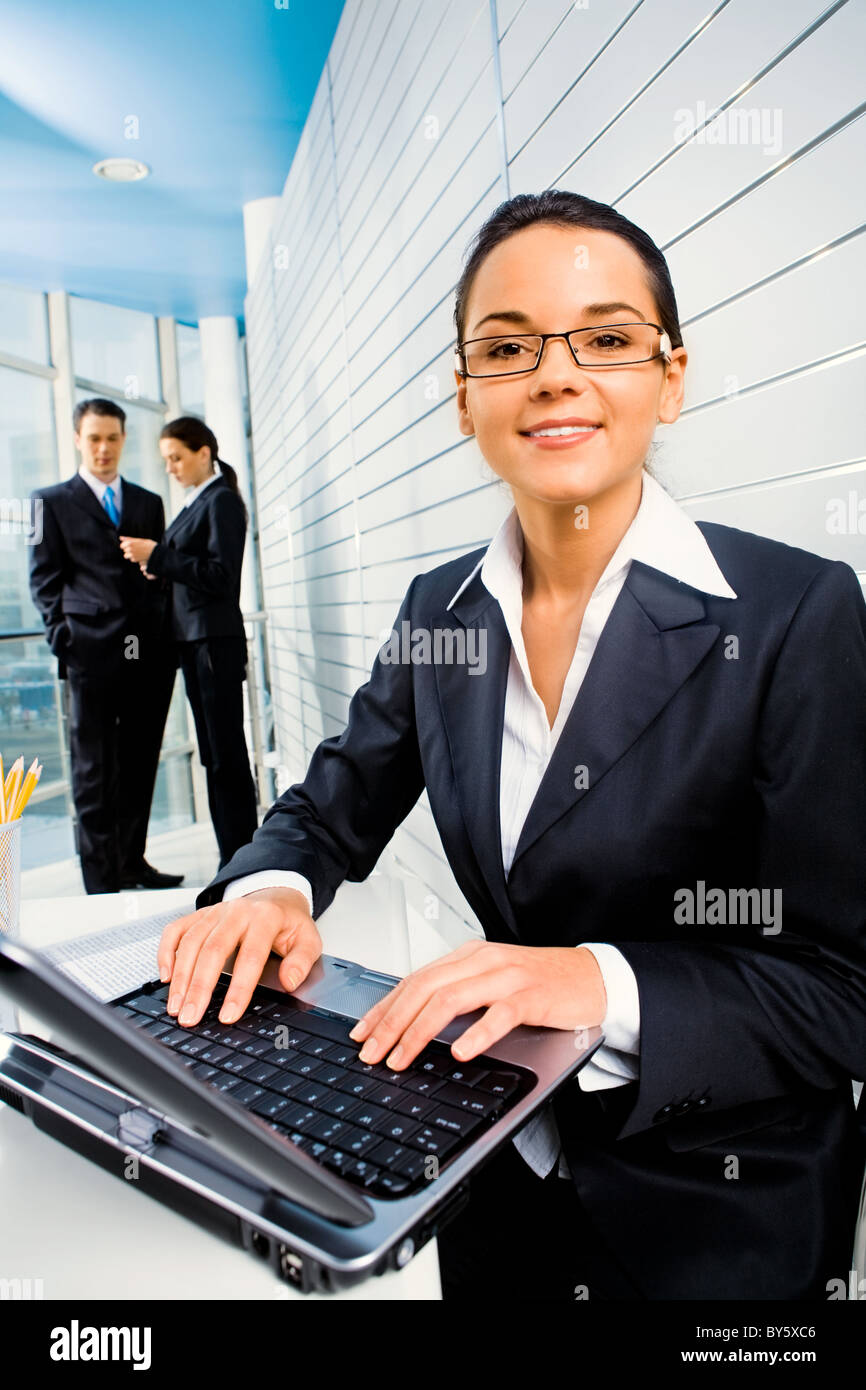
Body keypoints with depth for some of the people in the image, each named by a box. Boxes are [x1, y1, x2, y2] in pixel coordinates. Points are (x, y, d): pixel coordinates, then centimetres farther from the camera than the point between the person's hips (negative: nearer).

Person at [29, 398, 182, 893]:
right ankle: (101, 882, 6)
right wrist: (65, 637, -7)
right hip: (92, 653, -3)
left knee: (140, 766, 9)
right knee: (94, 773, 0)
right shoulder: (52, 501, 9)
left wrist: (168, 634, 5)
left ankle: (132, 863, 22)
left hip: (151, 652, 4)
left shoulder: (149, 503, 19)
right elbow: (45, 580, 4)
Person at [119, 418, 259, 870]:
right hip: (192, 640, 9)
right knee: (213, 755, 11)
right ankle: (233, 860, 20)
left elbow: (221, 575, -18)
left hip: (217, 641, -9)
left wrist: (157, 556, -17)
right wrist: (156, 563, 3)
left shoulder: (222, 500, -8)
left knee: (227, 755, -5)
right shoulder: (193, 502, 16)